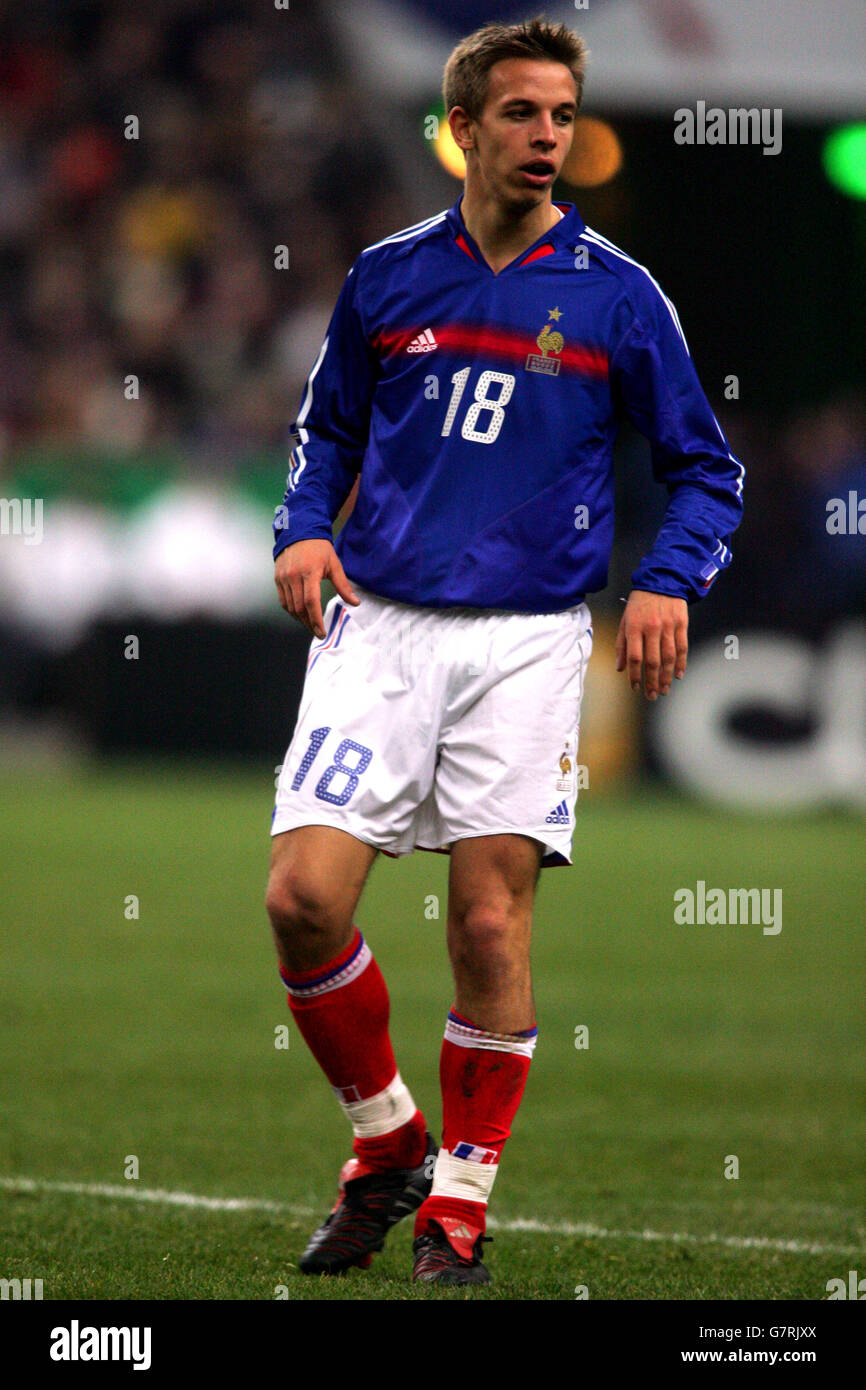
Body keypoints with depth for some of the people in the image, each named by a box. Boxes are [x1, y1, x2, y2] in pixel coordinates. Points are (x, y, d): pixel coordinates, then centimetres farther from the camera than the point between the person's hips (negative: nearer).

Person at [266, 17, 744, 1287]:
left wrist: (668, 581, -8)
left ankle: (460, 1201, 10)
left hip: (526, 639, -1)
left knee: (491, 922, -5)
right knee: (305, 898, -10)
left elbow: (705, 469, 9)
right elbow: (327, 429, 21)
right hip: (377, 623, 2)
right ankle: (387, 1144, 13)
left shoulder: (617, 297, 2)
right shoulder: (386, 278, 7)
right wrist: (303, 528, 3)